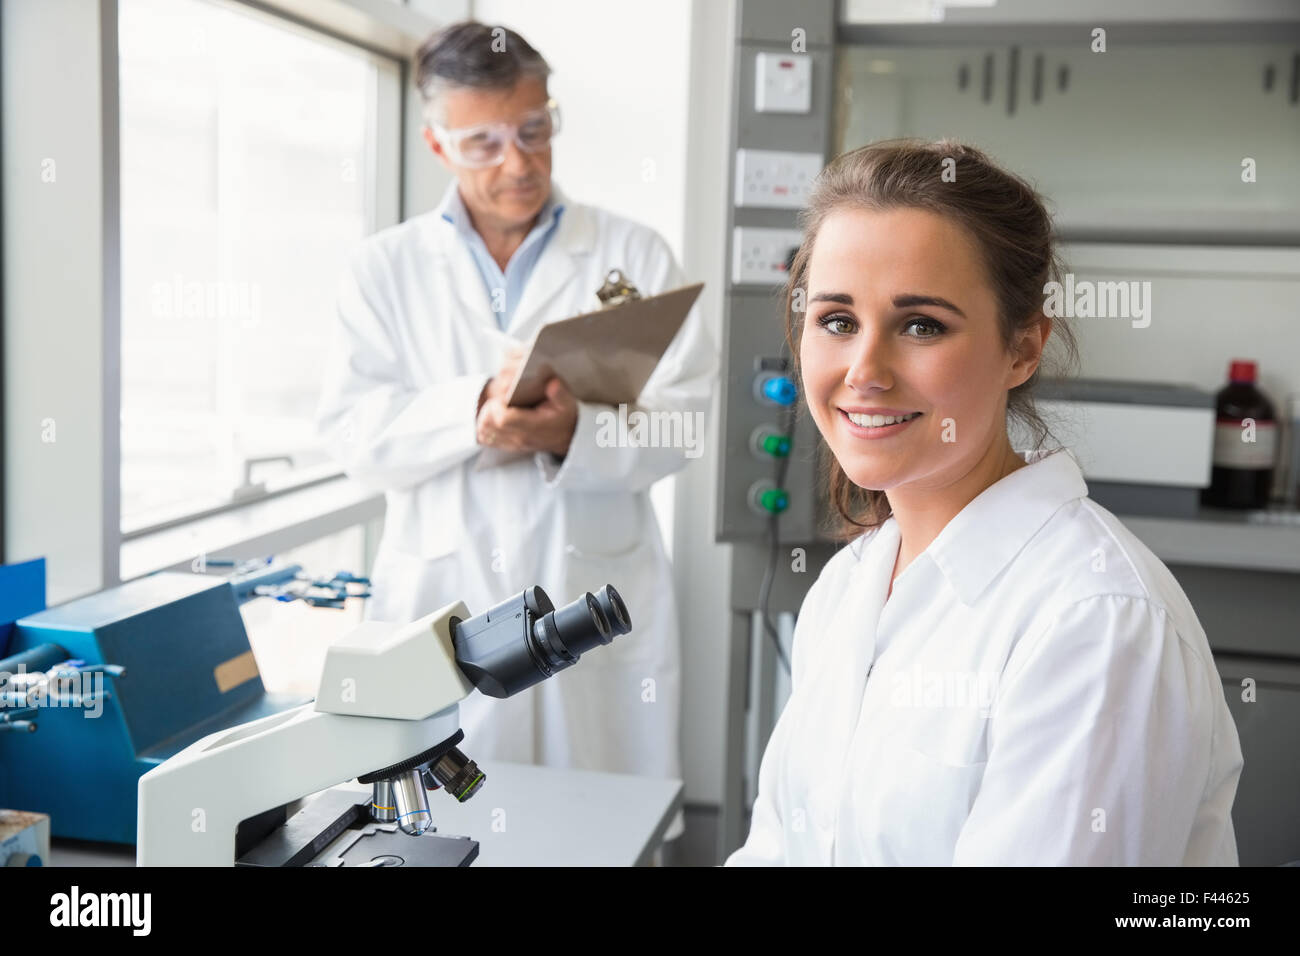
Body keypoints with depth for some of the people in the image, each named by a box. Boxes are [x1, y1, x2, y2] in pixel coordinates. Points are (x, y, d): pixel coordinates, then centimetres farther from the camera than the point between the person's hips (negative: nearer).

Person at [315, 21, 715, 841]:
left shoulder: (635, 255, 5)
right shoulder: (388, 268, 8)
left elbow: (682, 417, -3)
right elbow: (354, 432, -2)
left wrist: (574, 433, -22)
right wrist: (473, 412, -20)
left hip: (599, 602, 0)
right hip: (443, 604, 1)